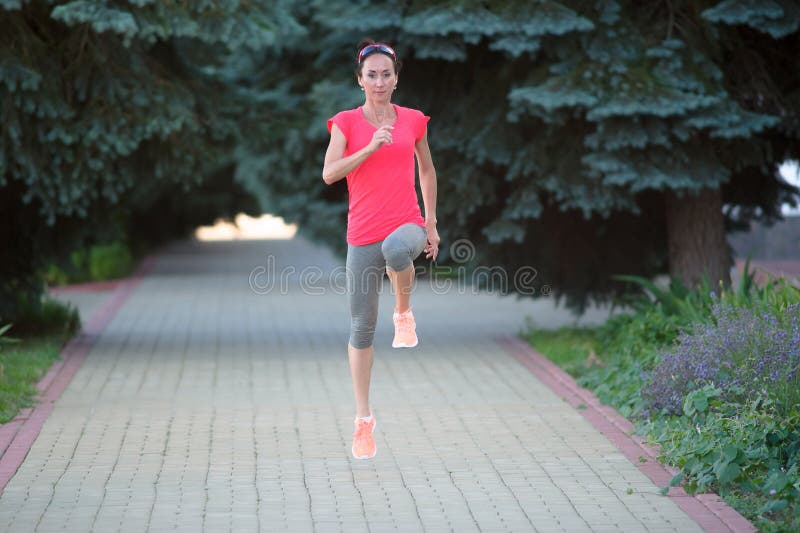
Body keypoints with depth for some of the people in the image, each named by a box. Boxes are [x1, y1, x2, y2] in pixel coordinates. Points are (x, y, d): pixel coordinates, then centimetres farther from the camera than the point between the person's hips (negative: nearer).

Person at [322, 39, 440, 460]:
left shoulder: (413, 121, 7)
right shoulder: (346, 122, 1)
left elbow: (427, 170, 21)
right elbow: (329, 174, -11)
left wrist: (431, 224, 18)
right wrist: (371, 146, -21)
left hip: (406, 225, 0)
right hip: (363, 234, 0)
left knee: (396, 249, -40)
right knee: (361, 328, 3)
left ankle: (403, 312, -10)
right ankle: (363, 417, 17)